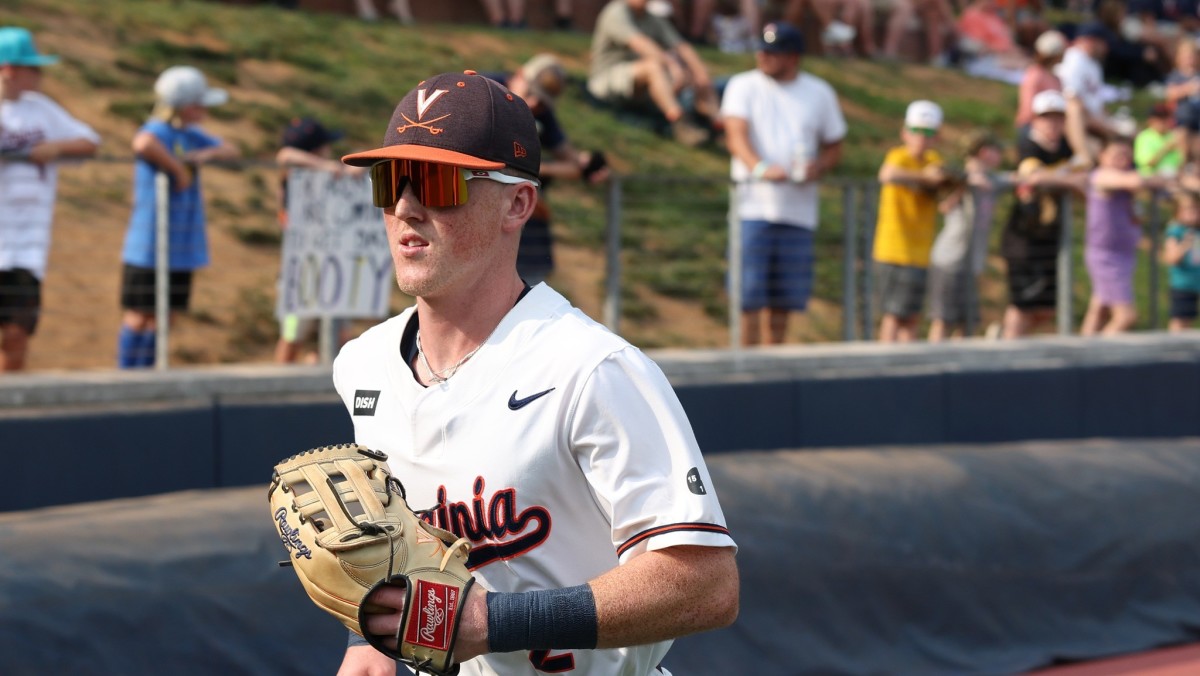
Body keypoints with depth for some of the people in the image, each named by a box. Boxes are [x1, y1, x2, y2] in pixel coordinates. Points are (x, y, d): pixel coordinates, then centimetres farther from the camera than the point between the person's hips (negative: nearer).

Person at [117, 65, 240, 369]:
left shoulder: (191, 135, 13)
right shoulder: (158, 132, -15)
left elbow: (233, 151, 20)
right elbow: (144, 143, -39)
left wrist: (208, 154, -1)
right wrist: (179, 170, -27)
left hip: (182, 247, 8)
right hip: (149, 244, -8)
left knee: (160, 316, 11)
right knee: (139, 315, -2)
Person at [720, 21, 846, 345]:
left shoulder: (820, 93, 10)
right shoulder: (743, 86, 2)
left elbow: (834, 147, 16)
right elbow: (736, 135, -12)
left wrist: (819, 167, -8)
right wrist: (760, 167, -33)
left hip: (799, 207, 3)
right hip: (754, 205, -3)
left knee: (783, 299, 6)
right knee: (749, 294, -9)